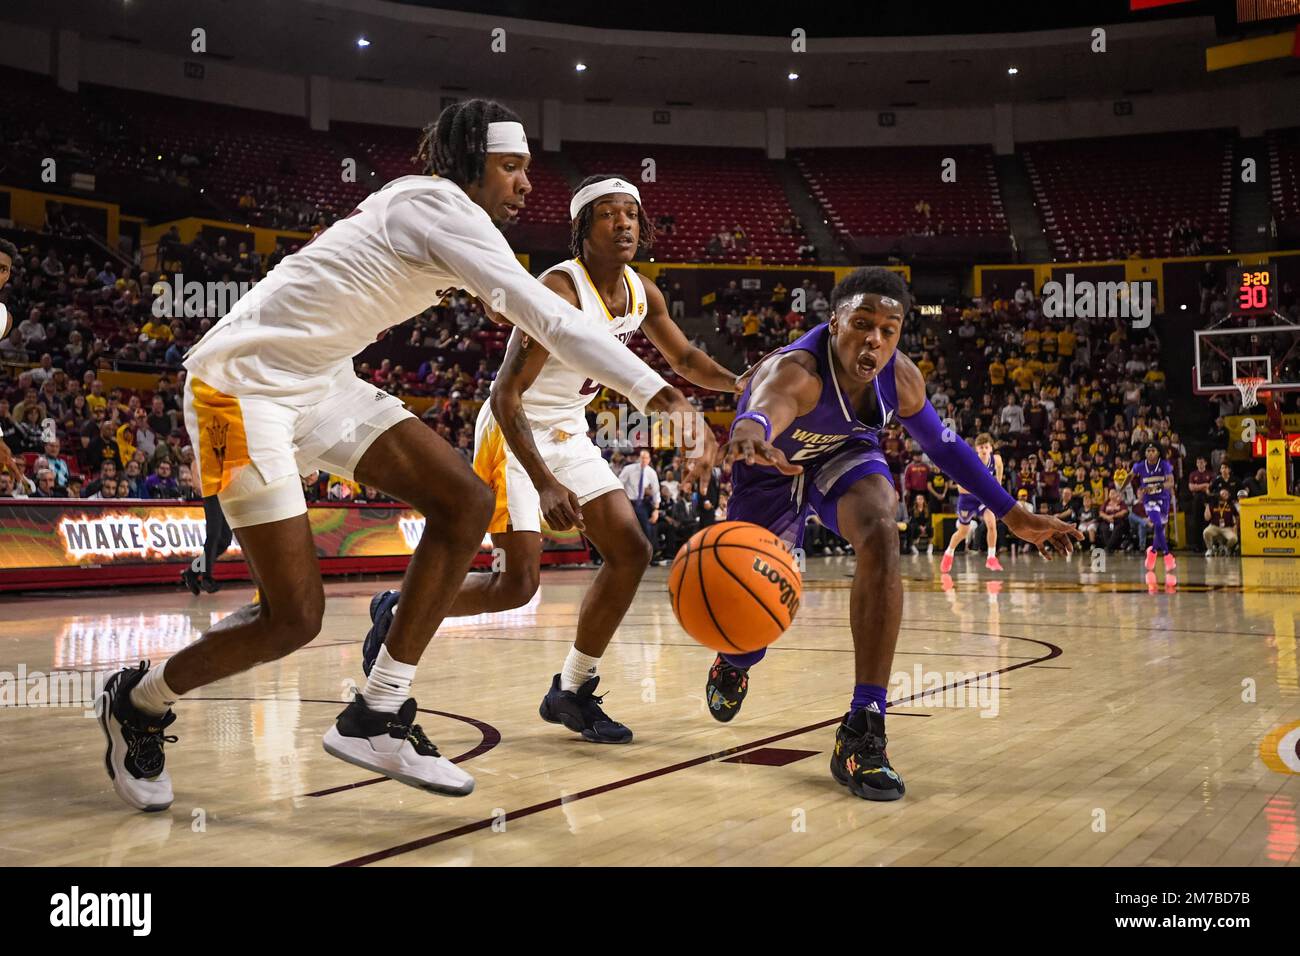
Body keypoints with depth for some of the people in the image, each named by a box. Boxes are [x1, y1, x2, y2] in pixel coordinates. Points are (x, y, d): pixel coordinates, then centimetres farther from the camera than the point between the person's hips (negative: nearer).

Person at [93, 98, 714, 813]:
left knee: (465, 502, -6)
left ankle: (375, 717, -1)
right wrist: (665, 397, -31)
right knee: (295, 618, -11)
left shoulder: (421, 204, 9)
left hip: (317, 384, 9)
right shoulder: (438, 206, -18)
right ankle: (138, 702, 18)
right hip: (242, 384, -9)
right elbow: (548, 318, -27)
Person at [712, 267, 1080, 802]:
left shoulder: (901, 378, -23)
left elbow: (943, 445, -3)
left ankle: (862, 733, -27)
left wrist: (1012, 514, -2)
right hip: (773, 465, -2)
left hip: (843, 455, 3)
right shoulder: (795, 370, -40)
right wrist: (750, 432, -91)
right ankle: (732, 665, 47)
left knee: (880, 536, -30)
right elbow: (766, 407, -65)